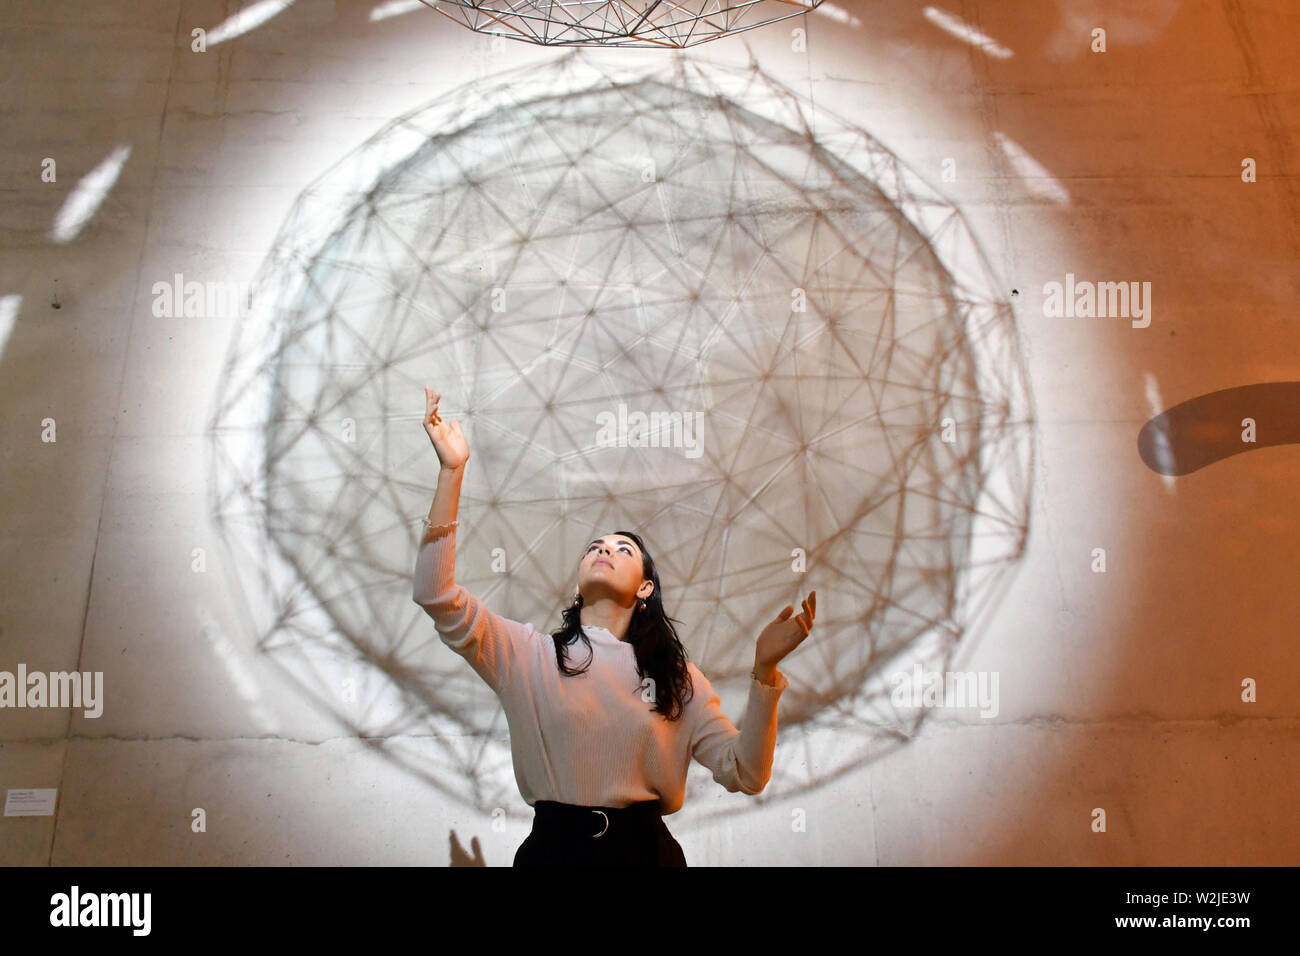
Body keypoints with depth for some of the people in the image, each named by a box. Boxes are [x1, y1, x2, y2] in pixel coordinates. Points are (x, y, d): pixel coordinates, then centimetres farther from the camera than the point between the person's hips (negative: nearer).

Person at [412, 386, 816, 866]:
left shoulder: (677, 677, 3)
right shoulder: (530, 654, 0)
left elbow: (744, 773, -4)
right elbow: (436, 595, -11)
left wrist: (764, 669, -17)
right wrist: (452, 470, -17)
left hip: (645, 848, 1)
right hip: (552, 846, -1)